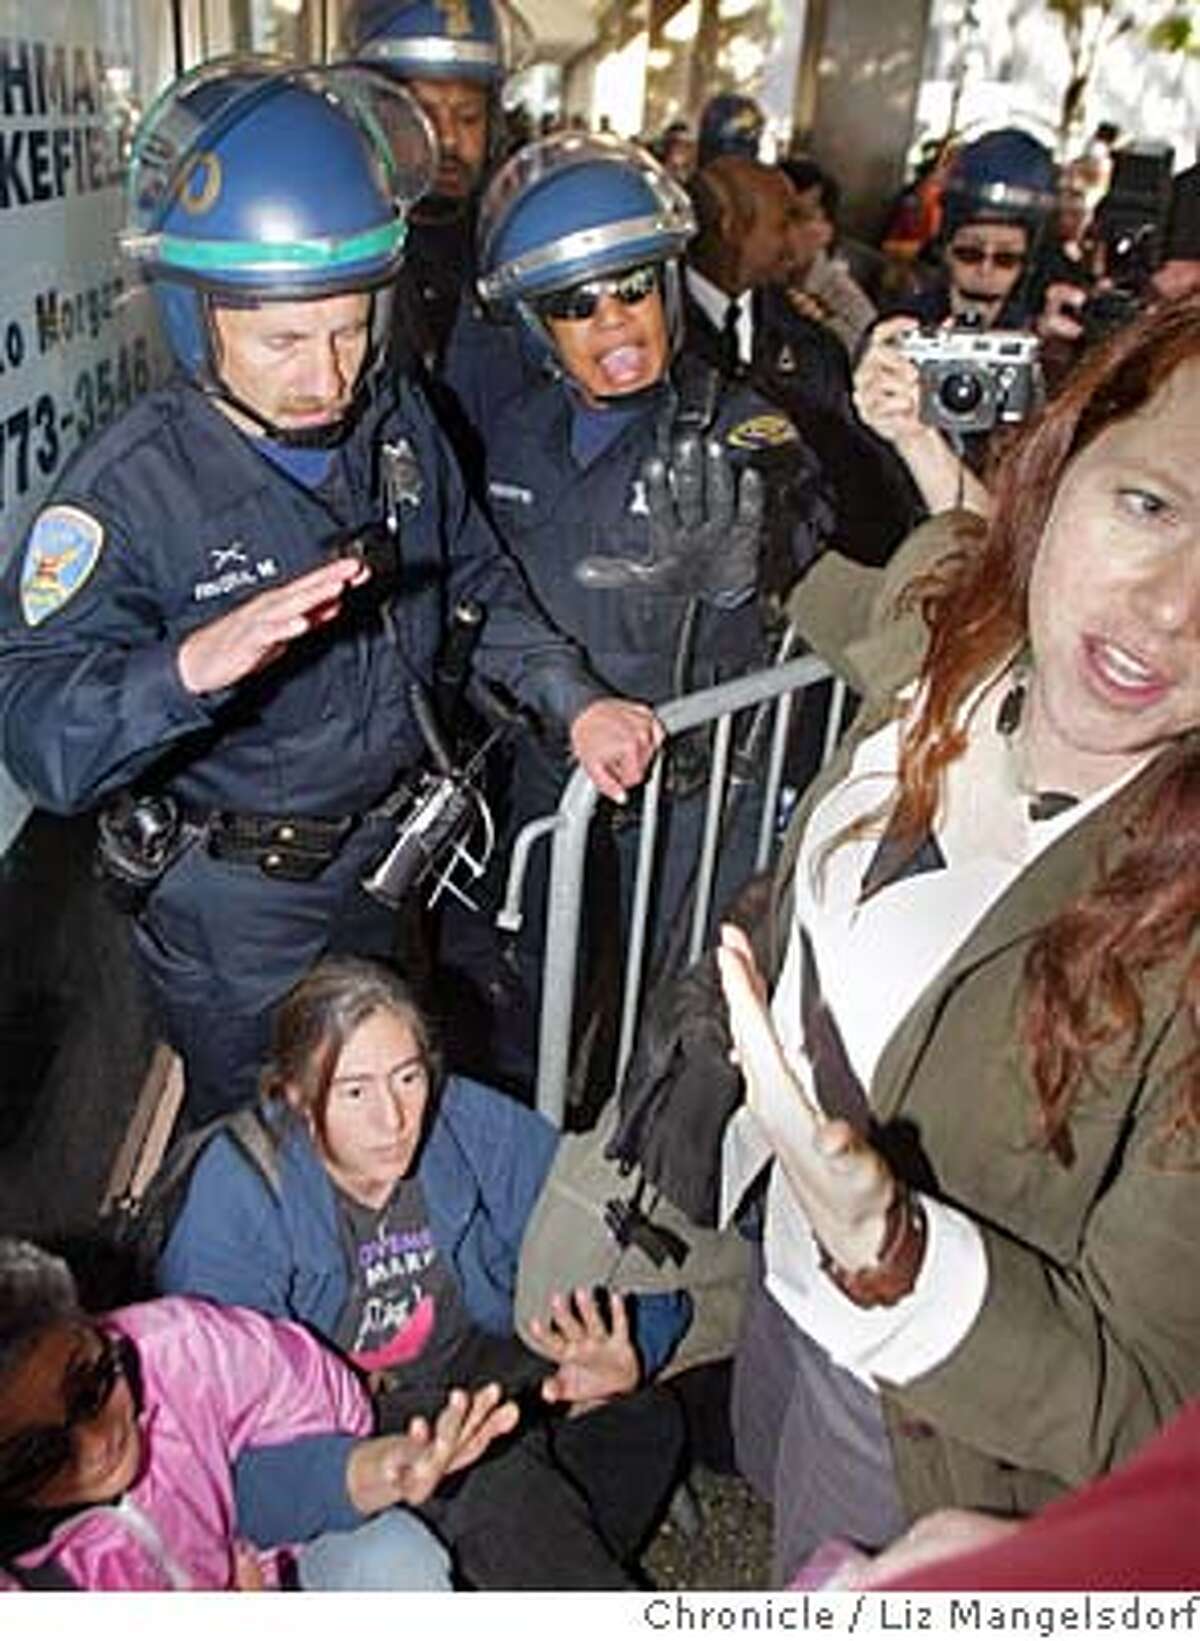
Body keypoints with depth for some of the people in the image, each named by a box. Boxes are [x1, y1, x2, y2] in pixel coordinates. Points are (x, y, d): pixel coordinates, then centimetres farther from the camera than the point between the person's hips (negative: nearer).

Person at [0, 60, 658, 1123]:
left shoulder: (395, 417, -8)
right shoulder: (132, 486, -27)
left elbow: (478, 578, 6)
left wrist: (574, 700, -8)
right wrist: (197, 661, -54)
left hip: (392, 856, 6)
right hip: (235, 903, -5)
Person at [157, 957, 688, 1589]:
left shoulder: (480, 1127, -13)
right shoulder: (237, 1193, -21)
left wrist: (622, 1360, -30)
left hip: (479, 1363, 4)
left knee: (645, 1416, -17)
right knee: (499, 1482, -29)